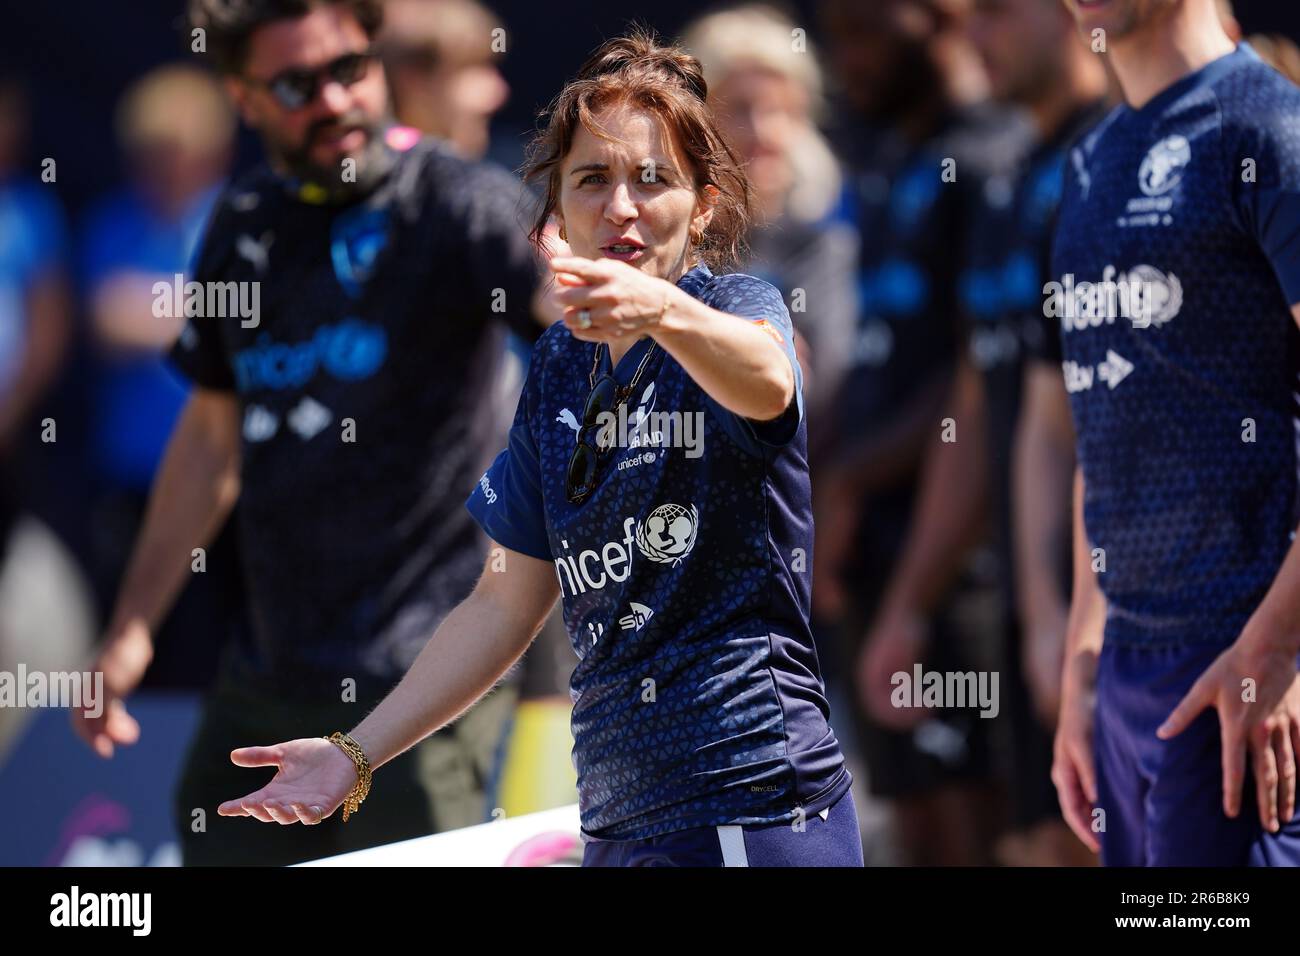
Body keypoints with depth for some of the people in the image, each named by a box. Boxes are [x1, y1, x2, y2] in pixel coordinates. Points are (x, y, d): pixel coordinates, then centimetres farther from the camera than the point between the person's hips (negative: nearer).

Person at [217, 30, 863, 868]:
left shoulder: (741, 305, -5)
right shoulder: (560, 367, 12)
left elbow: (764, 381, -32)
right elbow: (509, 603, 16)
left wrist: (663, 311, -52)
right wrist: (358, 753, 9)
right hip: (620, 823, 6)